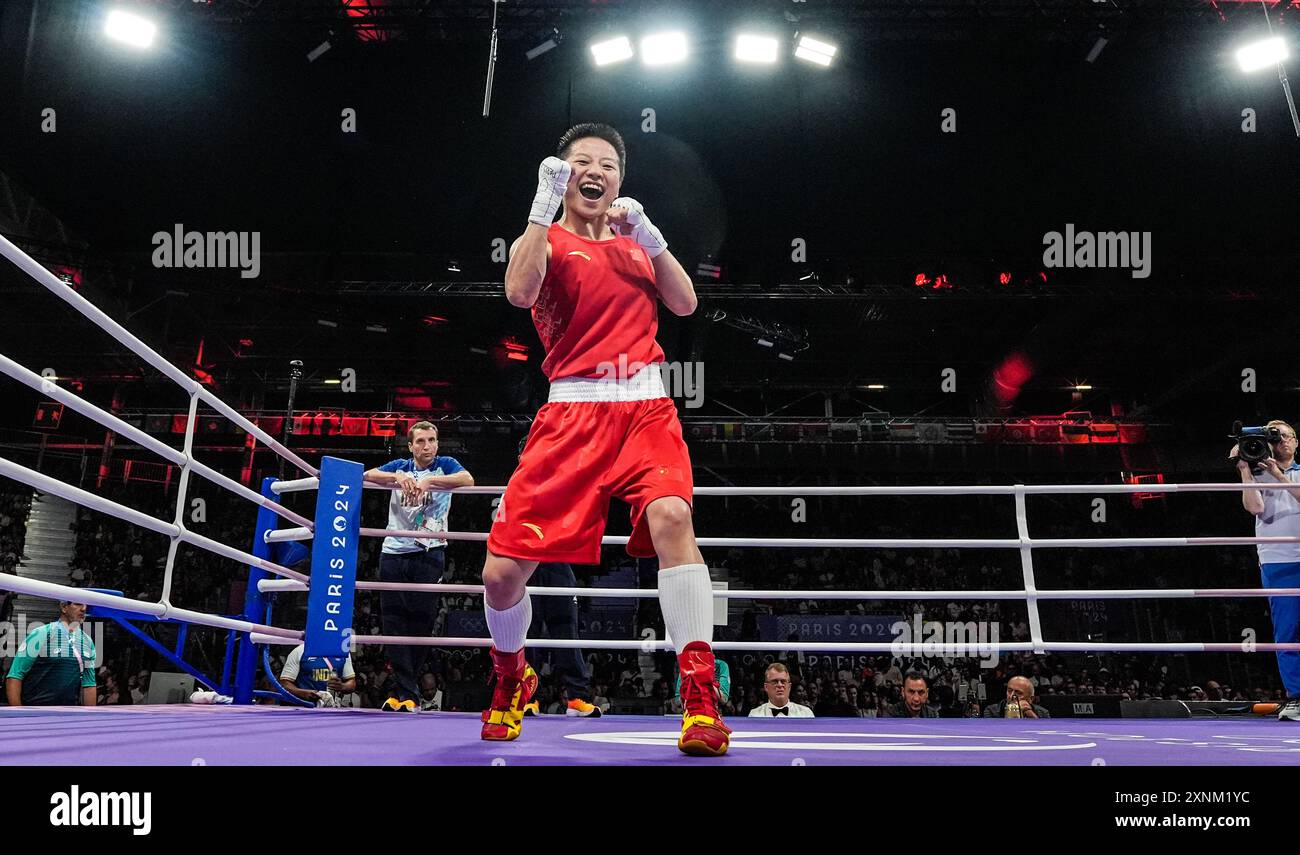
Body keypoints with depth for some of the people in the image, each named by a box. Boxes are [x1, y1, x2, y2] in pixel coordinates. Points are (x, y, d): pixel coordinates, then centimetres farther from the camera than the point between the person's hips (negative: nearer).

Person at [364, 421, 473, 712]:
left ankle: (400, 690, 10)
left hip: (428, 553, -2)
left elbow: (467, 480, -14)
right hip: (393, 552, 3)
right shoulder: (399, 467, 15)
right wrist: (398, 478, -19)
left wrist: (428, 481, -25)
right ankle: (408, 692, 3)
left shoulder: (444, 465, 7)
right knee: (395, 624, -2)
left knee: (420, 624, -2)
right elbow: (368, 475, -2)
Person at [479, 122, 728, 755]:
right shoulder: (545, 239, 11)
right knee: (502, 573, -4)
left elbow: (684, 303, 8)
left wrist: (647, 233, -1)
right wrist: (545, 204, -13)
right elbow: (520, 292, -12)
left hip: (644, 406, 2)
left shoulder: (634, 243, 22)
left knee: (671, 517, -29)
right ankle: (511, 677, 28)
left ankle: (700, 701, -24)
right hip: (572, 412, -1)